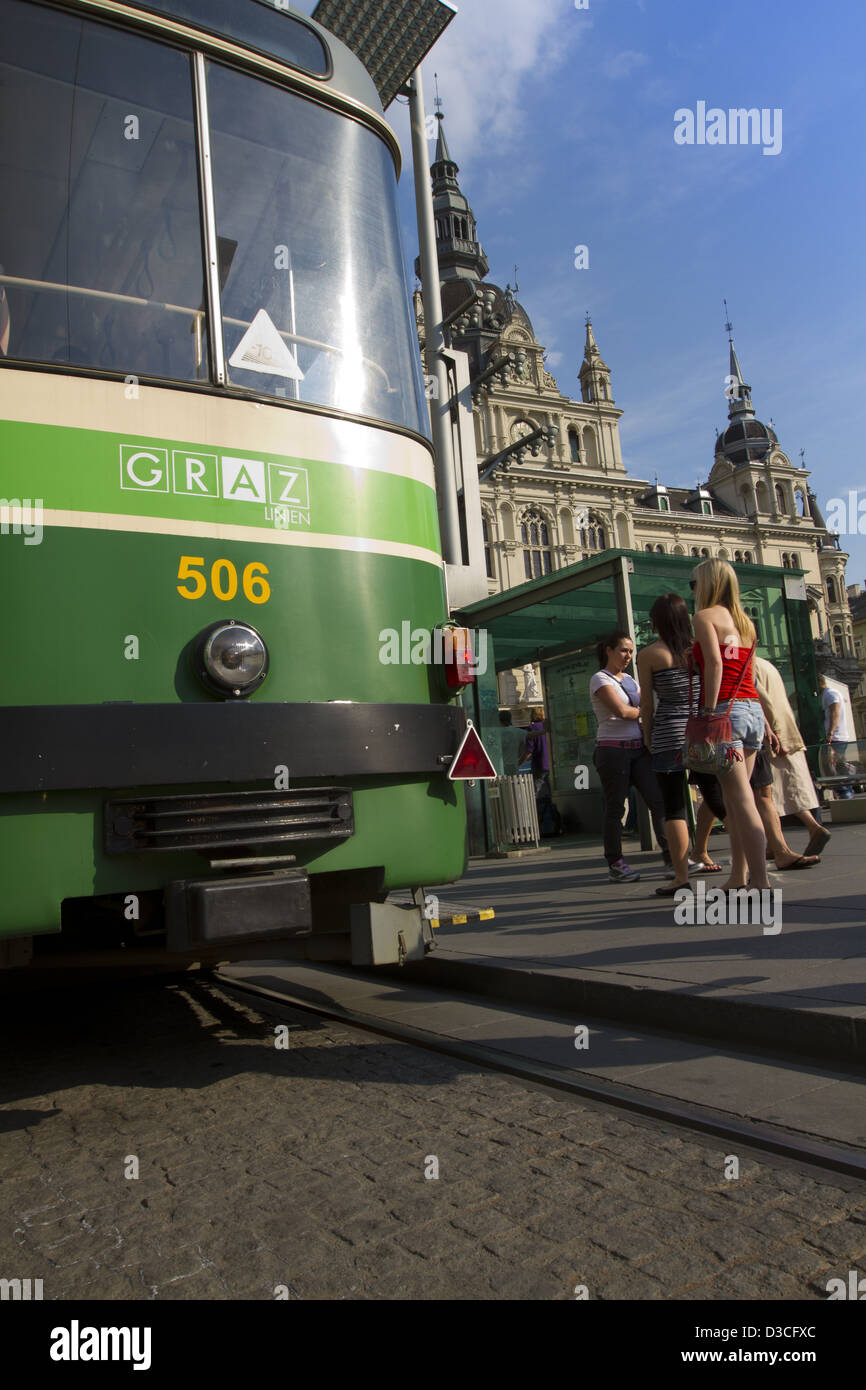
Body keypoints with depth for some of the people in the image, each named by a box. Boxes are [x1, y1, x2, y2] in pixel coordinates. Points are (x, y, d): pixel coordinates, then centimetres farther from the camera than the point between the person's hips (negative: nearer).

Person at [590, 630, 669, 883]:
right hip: (613, 748, -6)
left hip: (638, 748, 7)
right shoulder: (600, 679, -3)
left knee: (658, 799, -4)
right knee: (615, 807, -2)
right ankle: (615, 864, 5)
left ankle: (670, 853, 1)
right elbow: (621, 711, -13)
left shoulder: (629, 680, 20)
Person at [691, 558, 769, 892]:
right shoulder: (744, 620, 19)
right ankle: (738, 877, 19)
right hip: (753, 709, 8)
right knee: (735, 798, 13)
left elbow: (714, 663, -16)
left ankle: (760, 882, -9)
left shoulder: (705, 615, -2)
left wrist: (709, 713, -18)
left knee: (740, 799, -8)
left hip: (726, 710, -8)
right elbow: (747, 672, 17)